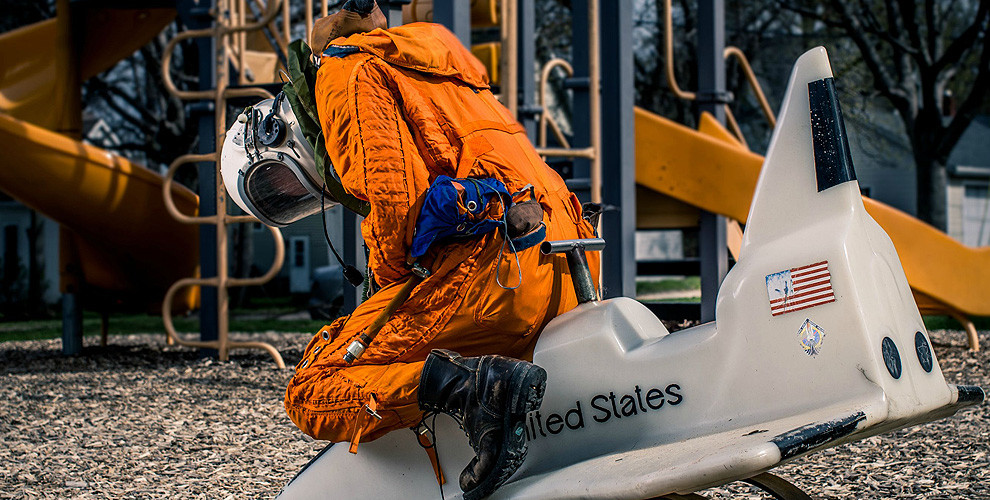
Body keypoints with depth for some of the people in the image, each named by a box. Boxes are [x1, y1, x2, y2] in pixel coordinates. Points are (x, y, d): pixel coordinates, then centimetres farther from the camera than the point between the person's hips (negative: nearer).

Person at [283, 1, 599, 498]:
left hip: (490, 258, -8)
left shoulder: (348, 70, 9)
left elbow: (388, 191, -7)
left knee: (311, 395, -4)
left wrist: (389, 282, 5)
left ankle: (470, 383, -27)